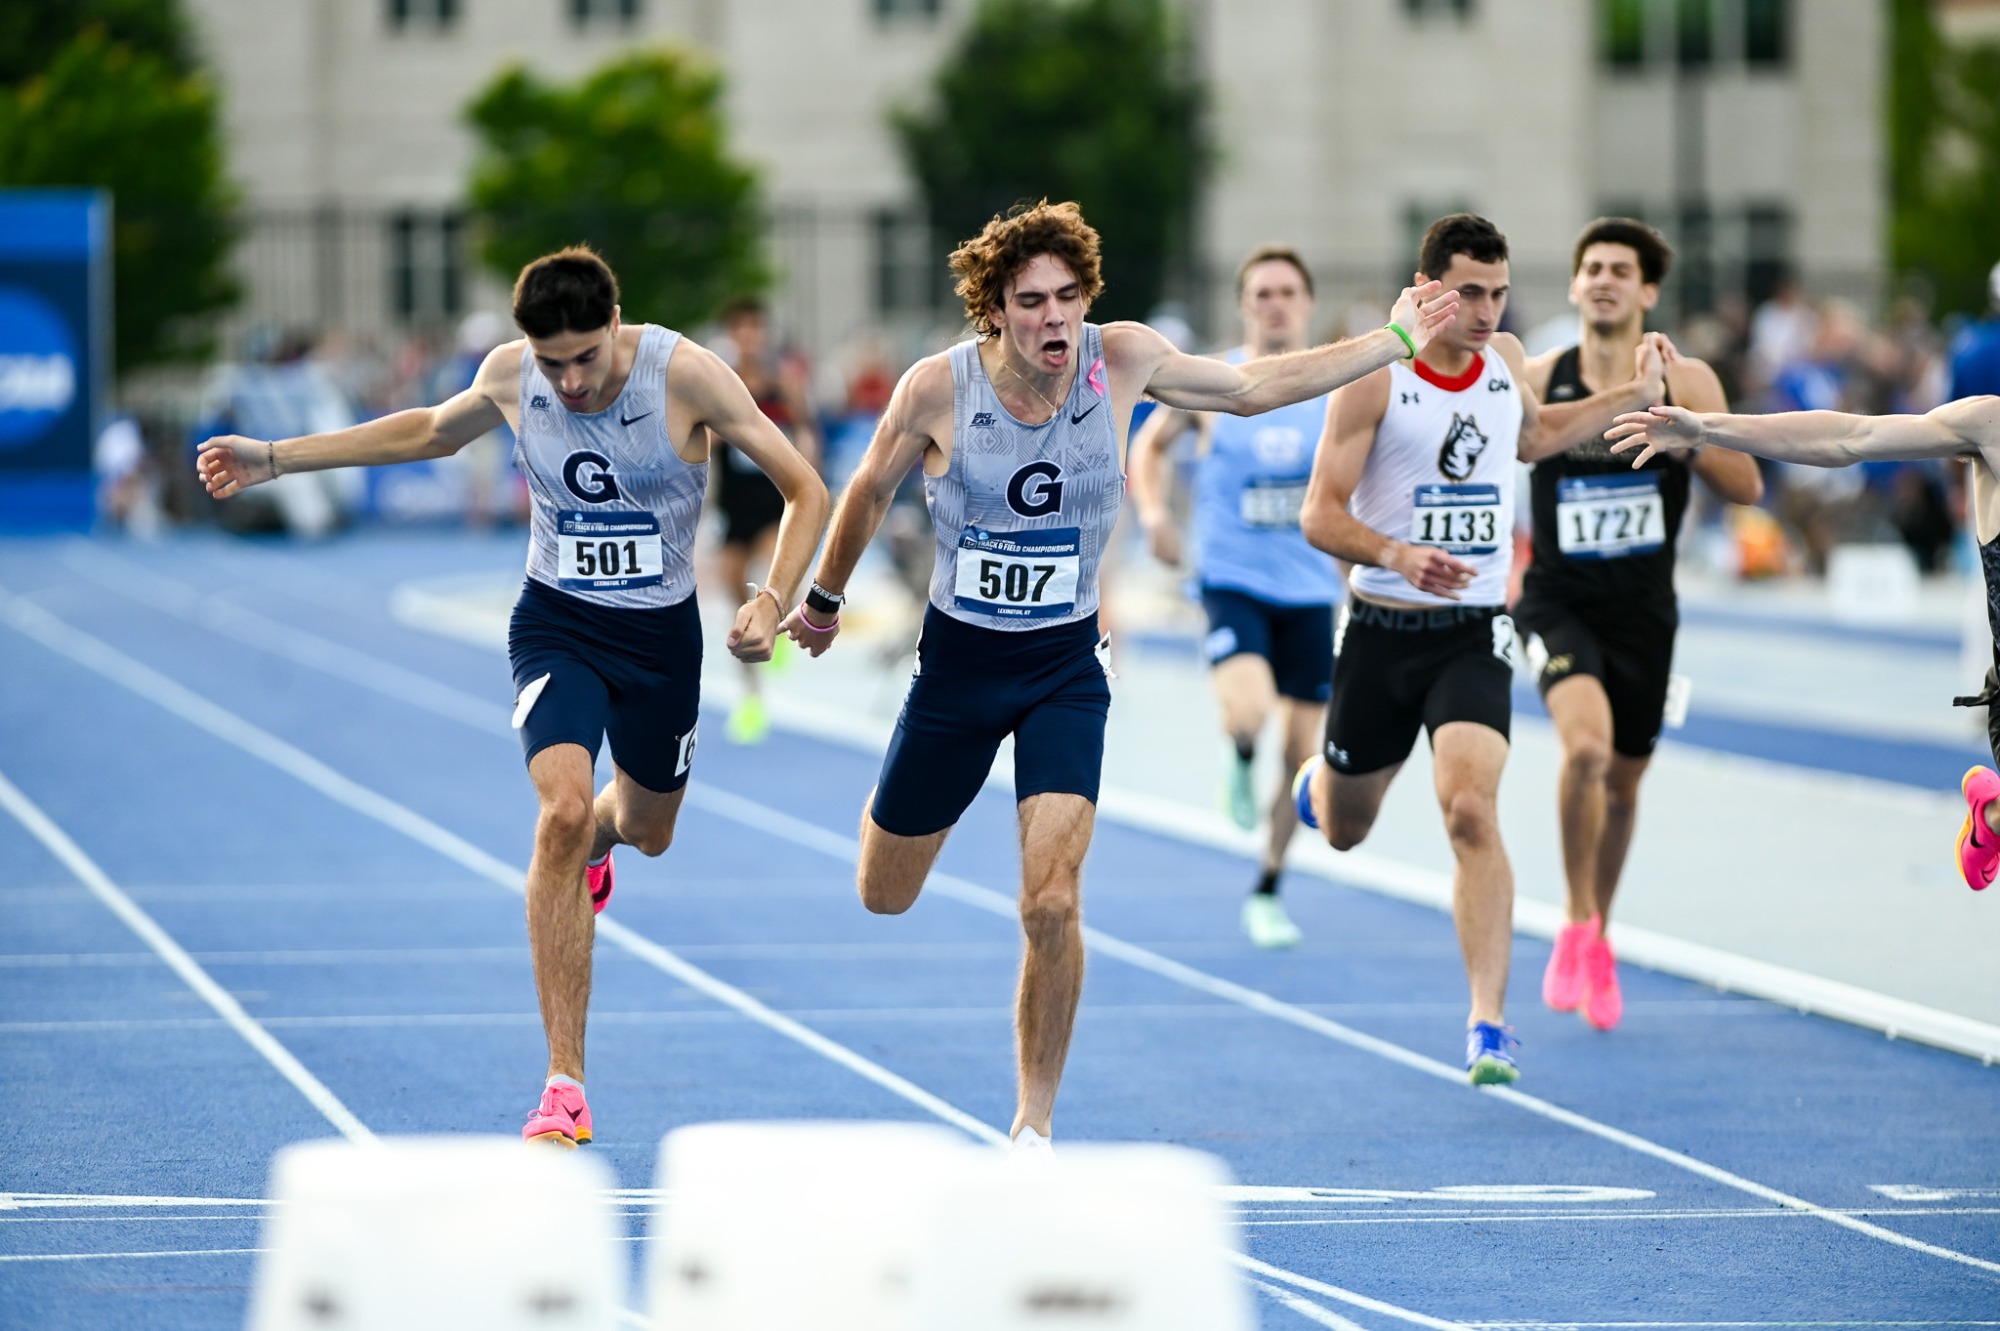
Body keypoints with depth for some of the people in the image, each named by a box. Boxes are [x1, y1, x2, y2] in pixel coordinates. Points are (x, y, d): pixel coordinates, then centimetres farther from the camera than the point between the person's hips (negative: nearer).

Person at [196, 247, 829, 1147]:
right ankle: (564, 1088, -24)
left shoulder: (686, 374, -20)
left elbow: (804, 490, -13)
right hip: (556, 625, 0)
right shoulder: (509, 375, -12)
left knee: (645, 831, 20)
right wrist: (276, 458, 12)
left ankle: (593, 846, 64)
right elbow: (431, 432, 12)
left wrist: (772, 603, -28)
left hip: (662, 633, 1)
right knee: (562, 808, -25)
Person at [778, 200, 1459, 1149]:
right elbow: (869, 491, 2)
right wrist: (823, 599, 15)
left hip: (1066, 668, 0)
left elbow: (1253, 388, 3)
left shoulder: (1123, 359, -13)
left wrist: (1395, 342, 4)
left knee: (1052, 907, -18)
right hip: (957, 660, 0)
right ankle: (893, 810, 54)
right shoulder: (938, 387, -17)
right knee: (883, 901, 15)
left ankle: (1034, 1126, 0)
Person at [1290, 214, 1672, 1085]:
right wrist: (1399, 556, -33)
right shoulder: (1375, 376, -11)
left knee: (1471, 813, -21)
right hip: (1380, 631, -1)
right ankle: (1317, 782, 57)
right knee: (1343, 831, 17)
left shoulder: (1506, 361, 4)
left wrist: (1631, 399, 20)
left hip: (1475, 633, 1)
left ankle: (1488, 1022, -22)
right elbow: (1320, 514, -15)